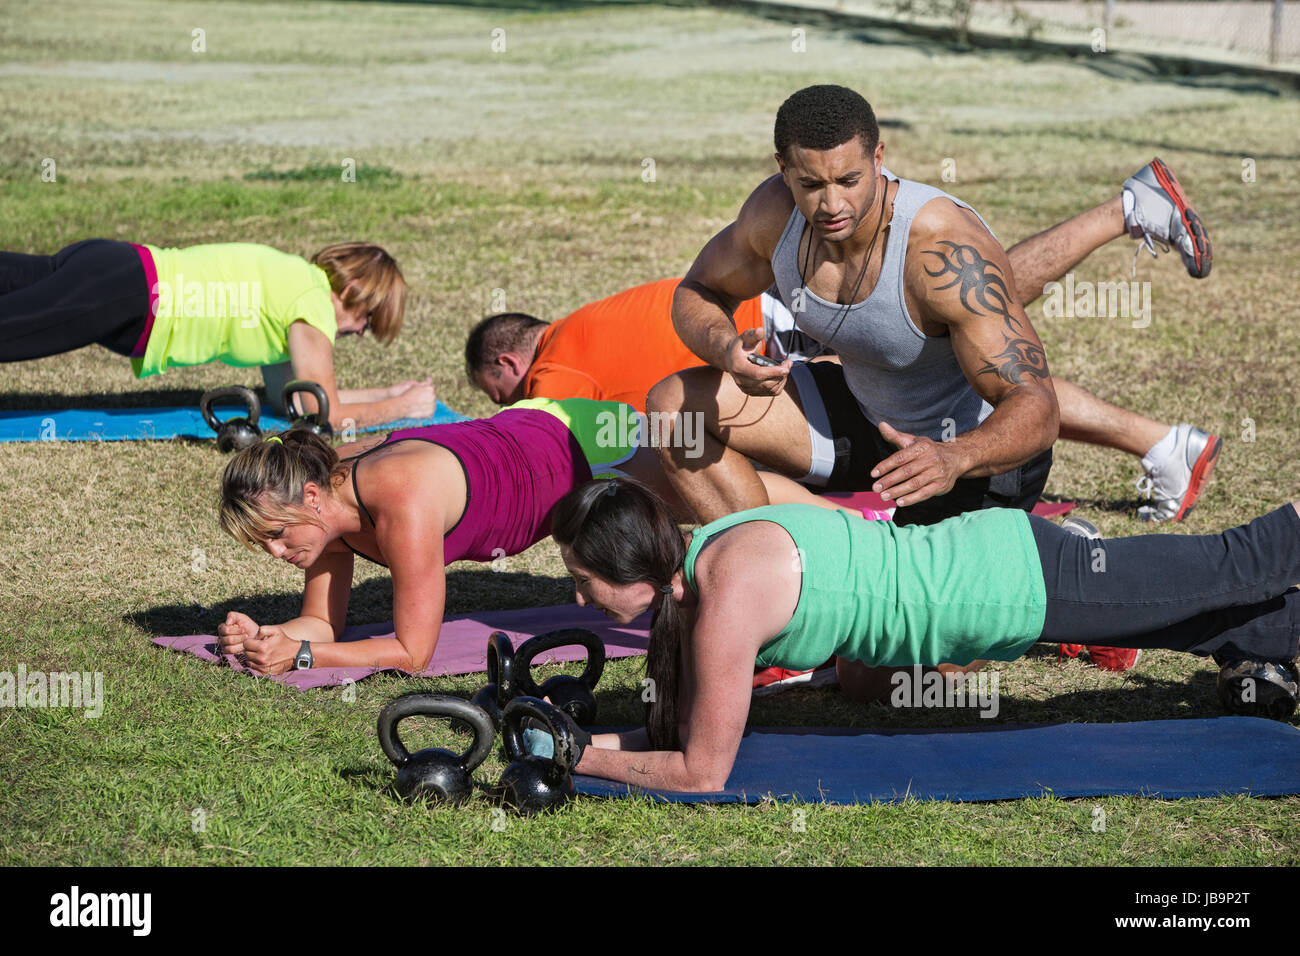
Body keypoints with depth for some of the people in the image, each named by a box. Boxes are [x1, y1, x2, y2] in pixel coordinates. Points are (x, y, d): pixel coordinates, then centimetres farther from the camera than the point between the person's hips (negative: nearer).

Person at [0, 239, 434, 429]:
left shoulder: (295, 280, 23)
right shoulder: (313, 303, -4)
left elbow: (288, 396, 29)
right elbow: (325, 413, -3)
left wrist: (389, 392, 30)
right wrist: (401, 407, 10)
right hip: (119, 299, -9)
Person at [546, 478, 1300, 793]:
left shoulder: (728, 597, -30)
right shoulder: (689, 563, -4)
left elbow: (703, 771, -23)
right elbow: (682, 731, 6)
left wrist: (582, 760, -18)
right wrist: (584, 738, -5)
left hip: (1015, 582, -6)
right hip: (978, 553, 6)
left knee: (1230, 569, 14)